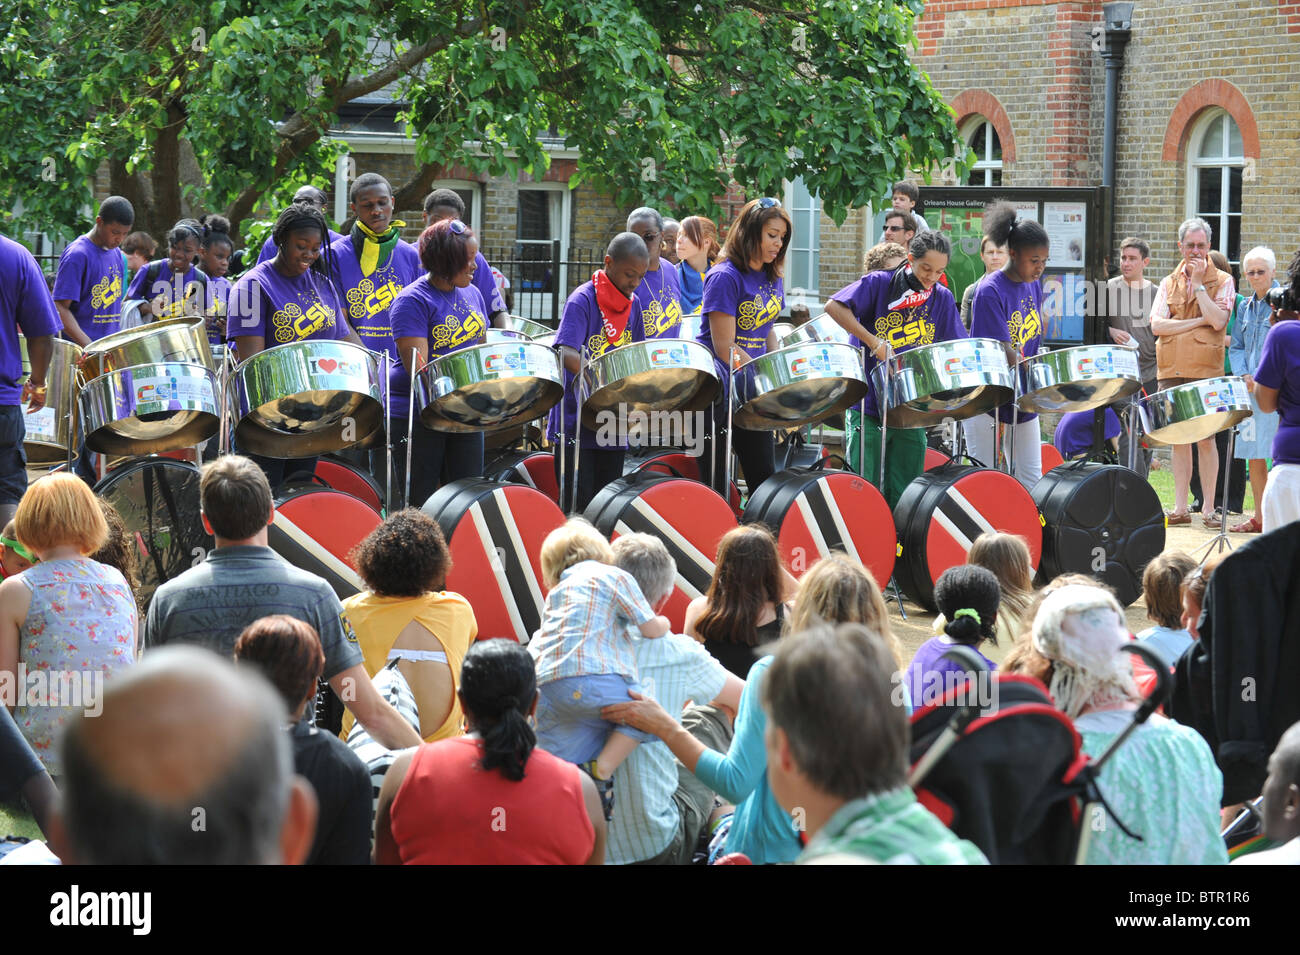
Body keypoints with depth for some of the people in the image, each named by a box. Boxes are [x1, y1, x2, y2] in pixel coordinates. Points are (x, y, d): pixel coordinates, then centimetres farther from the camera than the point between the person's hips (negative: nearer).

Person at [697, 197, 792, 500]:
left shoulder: (773, 278, 9)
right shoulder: (725, 277, -15)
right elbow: (725, 348, -18)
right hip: (719, 392, -7)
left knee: (764, 477, 9)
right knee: (716, 484, -2)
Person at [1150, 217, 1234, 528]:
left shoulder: (1222, 282, 4)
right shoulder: (1169, 283, 12)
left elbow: (1218, 321, -13)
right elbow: (1157, 325, -1)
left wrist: (1197, 283, -9)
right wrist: (1199, 321, -9)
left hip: (1205, 371, -3)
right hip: (1171, 370, 3)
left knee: (1205, 438, -3)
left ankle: (1208, 507, 3)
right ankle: (1181, 507, 9)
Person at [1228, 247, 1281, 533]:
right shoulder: (1245, 307, 17)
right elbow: (1236, 347, 18)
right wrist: (1244, 375, -1)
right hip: (1250, 389, 6)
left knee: (1279, 454, -10)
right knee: (1253, 454, 8)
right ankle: (1259, 518, 16)